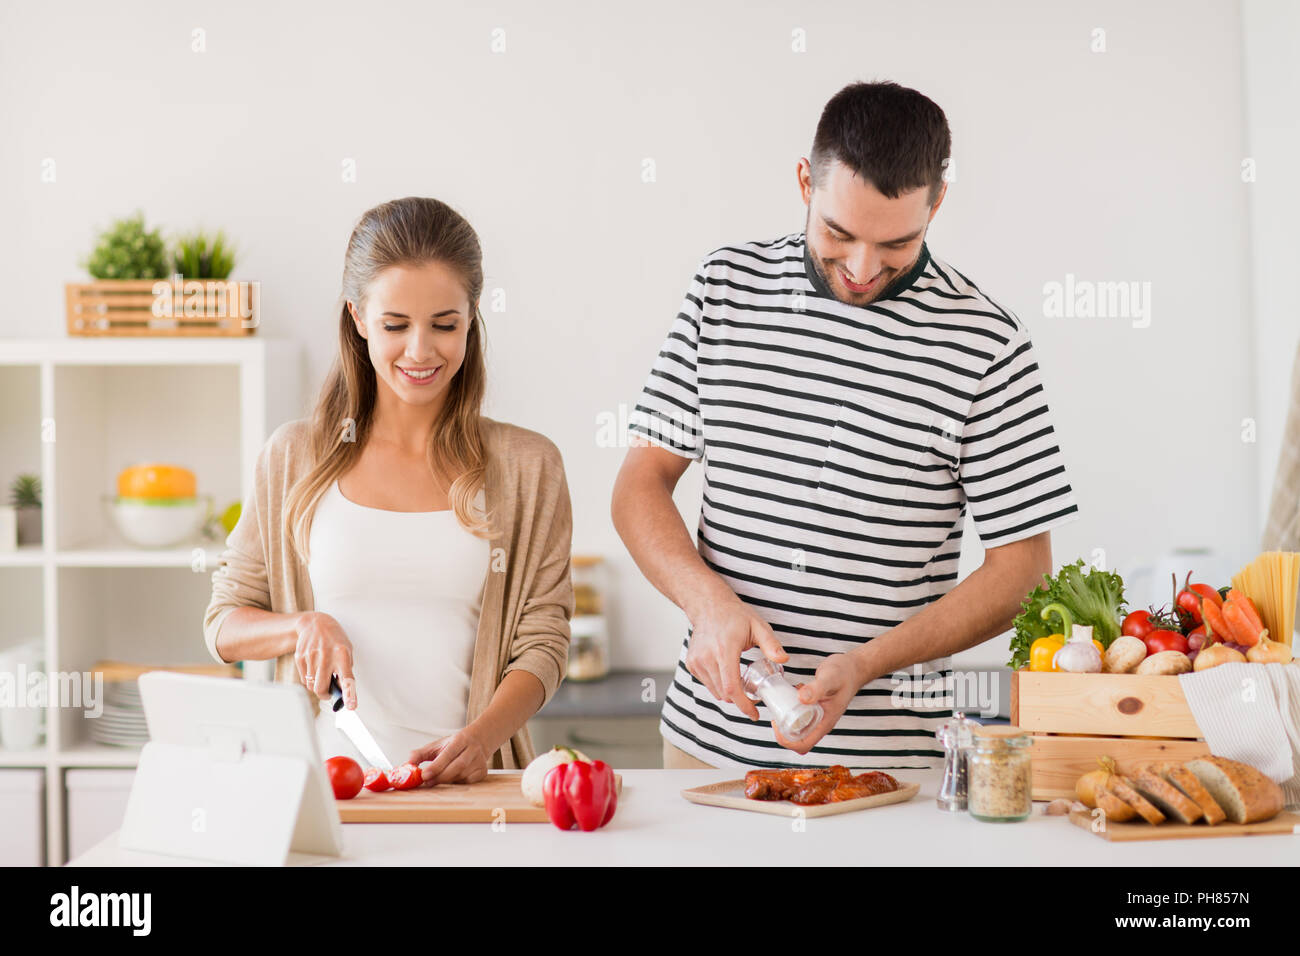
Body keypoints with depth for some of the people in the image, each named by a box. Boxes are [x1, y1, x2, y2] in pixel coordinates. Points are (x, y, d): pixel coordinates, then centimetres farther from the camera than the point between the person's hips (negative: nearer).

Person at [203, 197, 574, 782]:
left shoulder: (527, 467, 8)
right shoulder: (295, 458, 9)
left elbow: (541, 641, 5)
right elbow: (224, 624, 15)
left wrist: (482, 737, -13)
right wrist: (304, 626, -5)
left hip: (463, 784, -1)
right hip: (325, 776, 1)